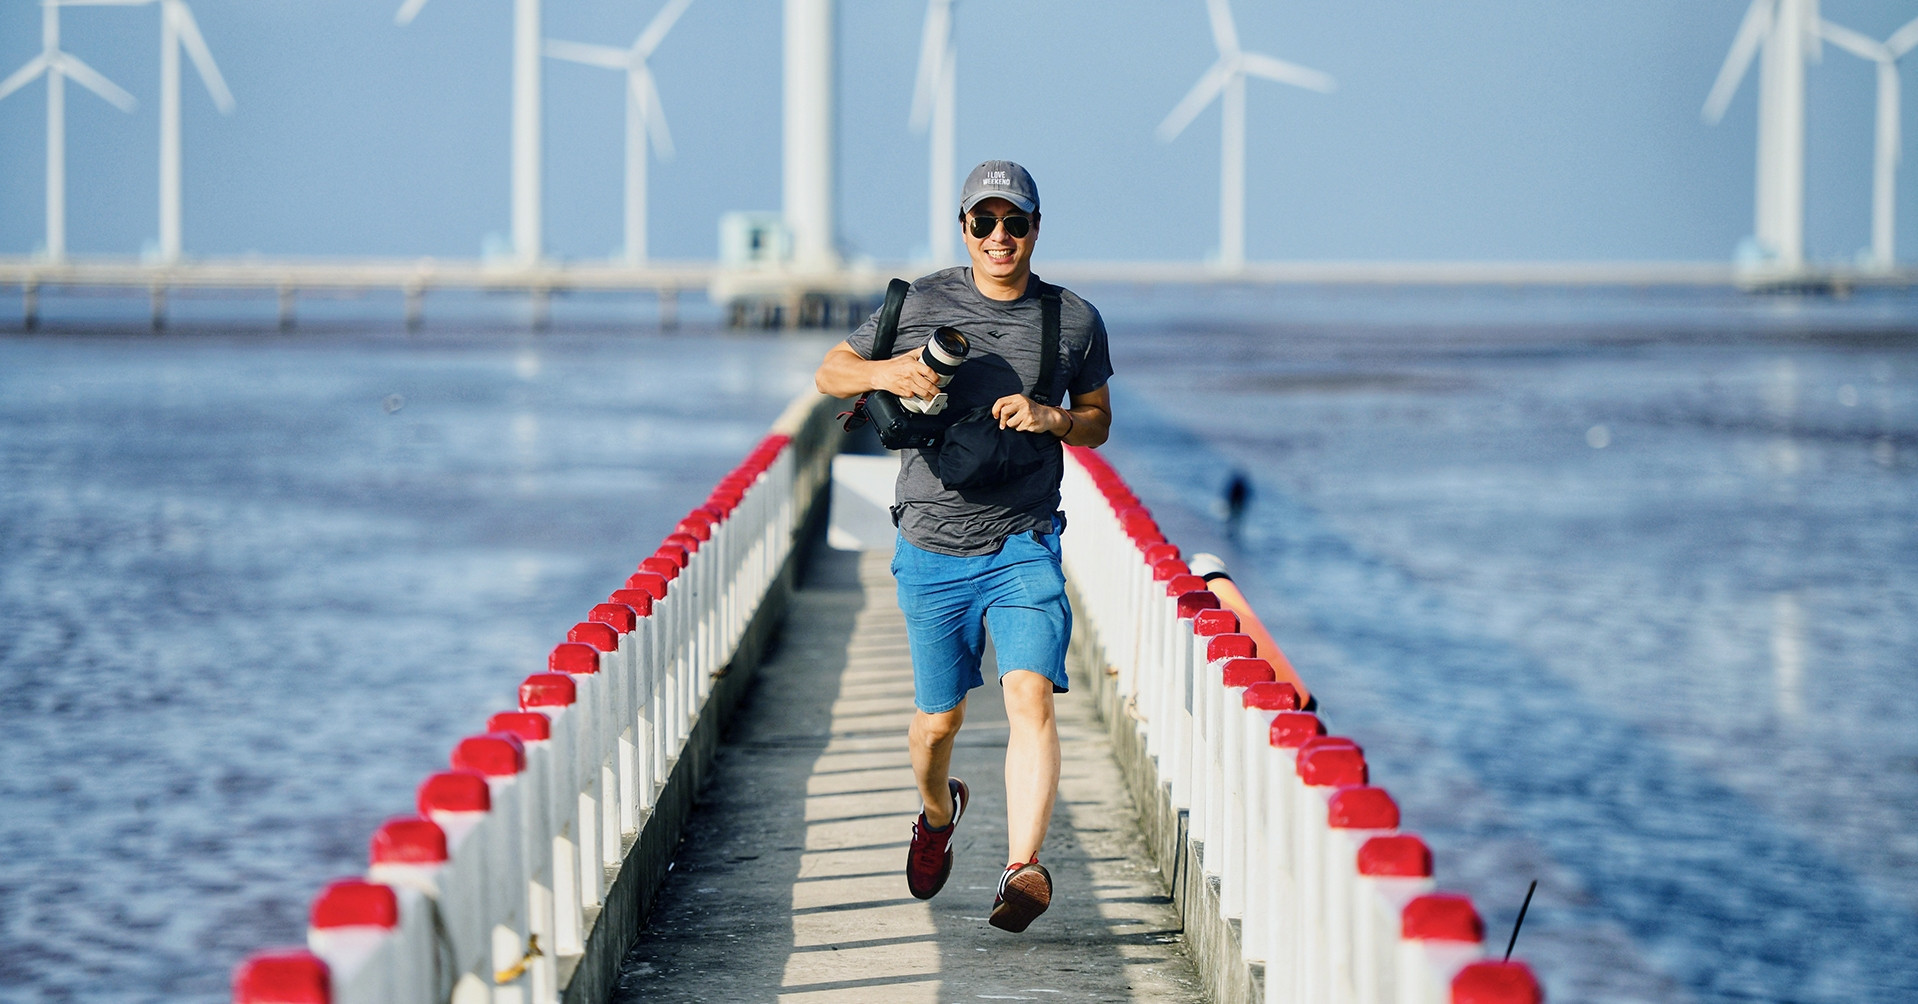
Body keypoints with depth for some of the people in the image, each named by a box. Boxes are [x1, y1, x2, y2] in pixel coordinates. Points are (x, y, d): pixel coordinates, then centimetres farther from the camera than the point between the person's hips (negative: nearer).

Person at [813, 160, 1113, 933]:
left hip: (1024, 546, -1)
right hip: (933, 550, 1)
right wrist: (882, 373, -15)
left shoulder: (1075, 320, 3)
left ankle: (1023, 867, -29)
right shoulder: (920, 304, 0)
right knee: (939, 718, 11)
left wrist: (1053, 419, -8)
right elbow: (828, 374, 8)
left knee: (1031, 697, -20)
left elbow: (1098, 422, 15)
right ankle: (938, 812, 43)